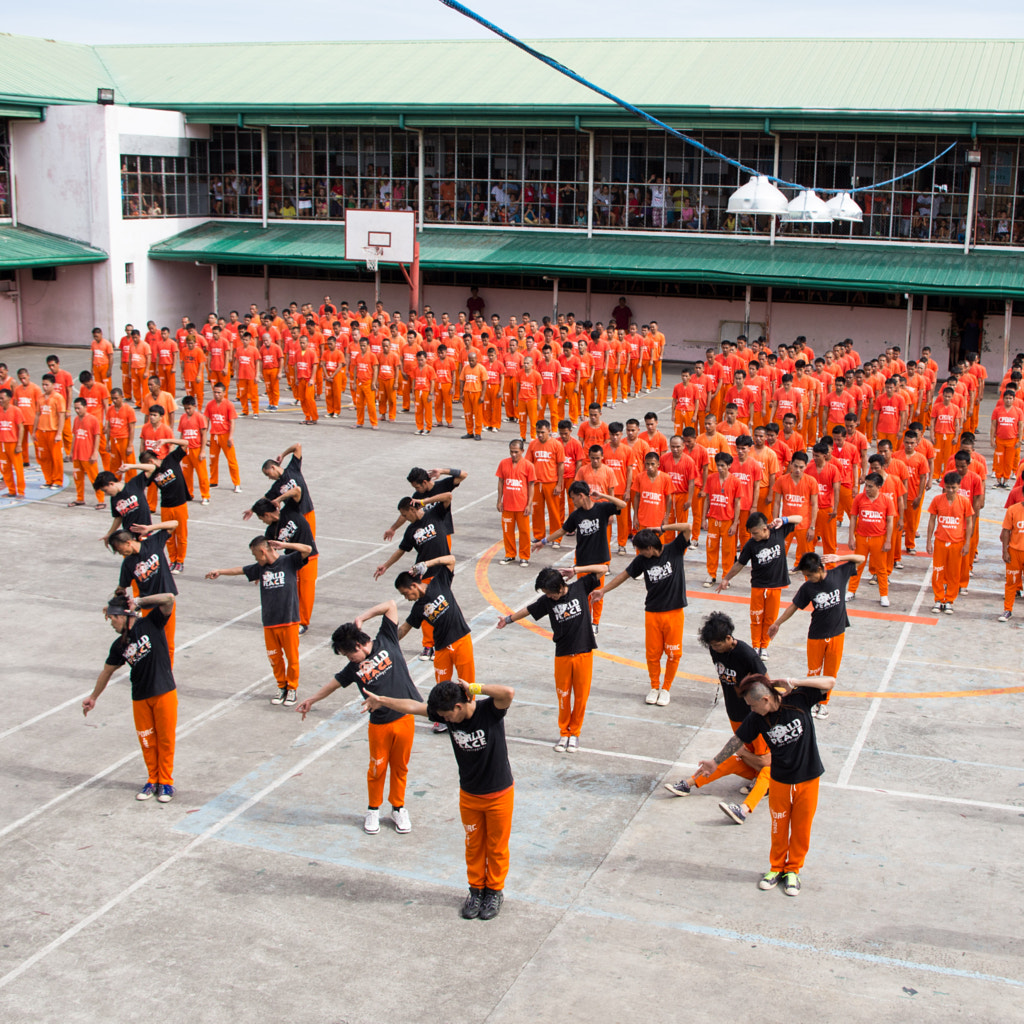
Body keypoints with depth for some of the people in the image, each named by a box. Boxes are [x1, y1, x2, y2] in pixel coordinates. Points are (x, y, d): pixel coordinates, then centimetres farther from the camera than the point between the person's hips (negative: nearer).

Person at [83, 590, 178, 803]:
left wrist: (139, 601, -17)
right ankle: (152, 780, 25)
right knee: (147, 741, 8)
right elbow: (107, 671, 16)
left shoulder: (150, 624, -8)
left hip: (164, 693, -4)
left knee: (165, 740, 4)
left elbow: (169, 599, -20)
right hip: (140, 698, 4)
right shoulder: (119, 646, 4)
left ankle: (166, 782, 17)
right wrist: (93, 697, 23)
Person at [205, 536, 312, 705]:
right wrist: (220, 571, 18)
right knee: (274, 657, 9)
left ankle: (292, 688, 19)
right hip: (269, 623, 5)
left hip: (289, 621, -4)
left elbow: (308, 549, -15)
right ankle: (281, 686, 26)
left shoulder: (289, 561, -3)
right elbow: (241, 570, 22)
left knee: (292, 657, 3)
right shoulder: (261, 568, 11)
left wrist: (284, 545, -16)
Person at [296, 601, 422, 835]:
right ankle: (373, 809, 28)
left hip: (405, 718, -1)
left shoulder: (386, 641, -1)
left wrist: (361, 618, -4)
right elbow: (335, 682, 21)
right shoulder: (354, 668, 6)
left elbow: (391, 605, -1)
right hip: (379, 725, 1)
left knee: (400, 767, 11)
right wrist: (312, 700, 30)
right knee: (377, 768, 9)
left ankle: (398, 808, 28)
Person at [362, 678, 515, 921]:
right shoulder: (448, 714, -12)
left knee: (496, 847, 13)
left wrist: (474, 688, -37)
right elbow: (413, 706, -3)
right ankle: (476, 888, 38)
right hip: (469, 795, 4)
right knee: (473, 845, 18)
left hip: (499, 794, -4)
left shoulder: (490, 711, -26)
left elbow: (509, 693, -46)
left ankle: (495, 891, 33)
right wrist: (382, 701, 4)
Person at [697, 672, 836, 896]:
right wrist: (715, 761, 10)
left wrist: (796, 683, -28)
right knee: (779, 828, 12)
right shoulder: (756, 718, -11)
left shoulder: (798, 699, -17)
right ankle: (777, 867, 34)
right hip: (780, 780, 1)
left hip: (808, 778, -1)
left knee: (801, 828, 11)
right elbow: (737, 739, 2)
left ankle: (793, 870, 29)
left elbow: (829, 682, -18)